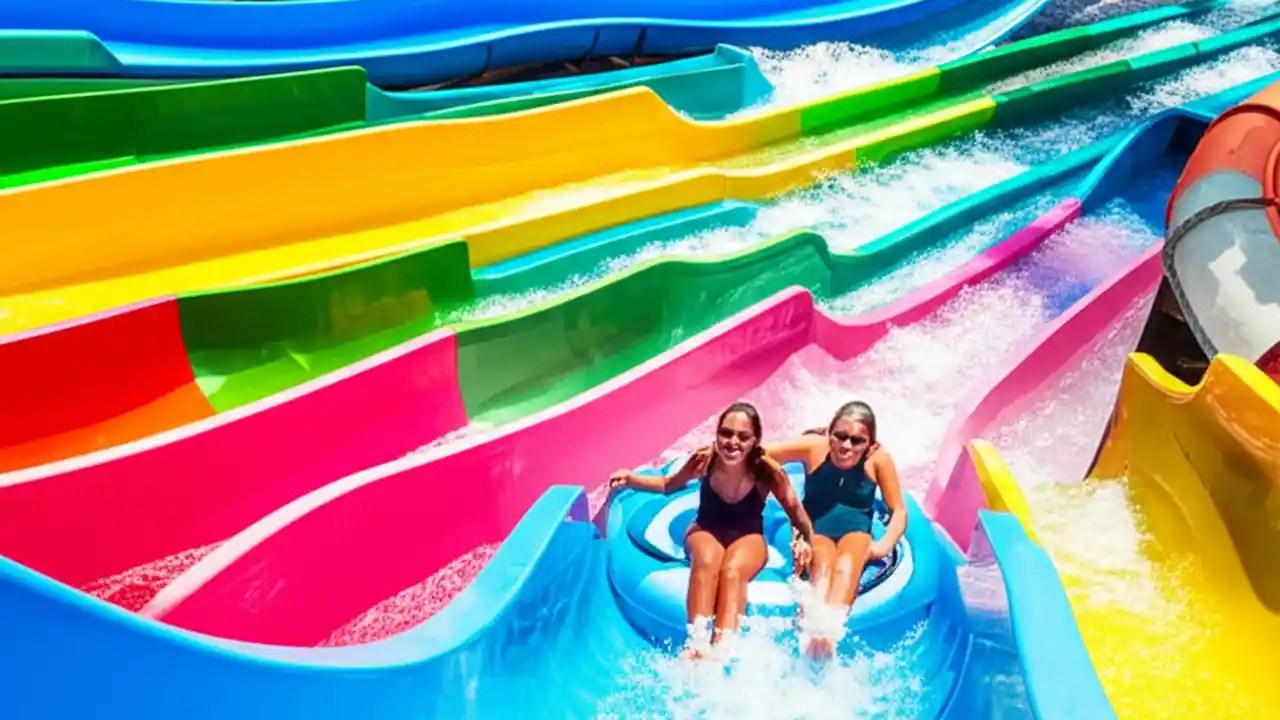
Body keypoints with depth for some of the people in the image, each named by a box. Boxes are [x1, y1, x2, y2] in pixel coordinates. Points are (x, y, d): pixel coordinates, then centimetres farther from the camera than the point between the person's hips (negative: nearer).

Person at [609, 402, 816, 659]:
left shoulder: (768, 471, -23)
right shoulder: (705, 459, -19)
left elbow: (795, 511, -7)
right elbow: (669, 484, 1)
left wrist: (806, 541, -26)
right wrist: (632, 480, -12)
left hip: (749, 537, -1)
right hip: (706, 531, 1)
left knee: (733, 570, -35)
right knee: (707, 561, -35)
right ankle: (696, 642, -40)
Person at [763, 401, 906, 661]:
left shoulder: (879, 459, -7)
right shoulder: (814, 447, -9)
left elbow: (899, 510, 1)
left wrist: (885, 545, -16)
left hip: (856, 533, 0)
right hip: (816, 531, 0)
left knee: (846, 564, -35)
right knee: (823, 565, -34)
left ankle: (831, 629, -54)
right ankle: (815, 629, -55)